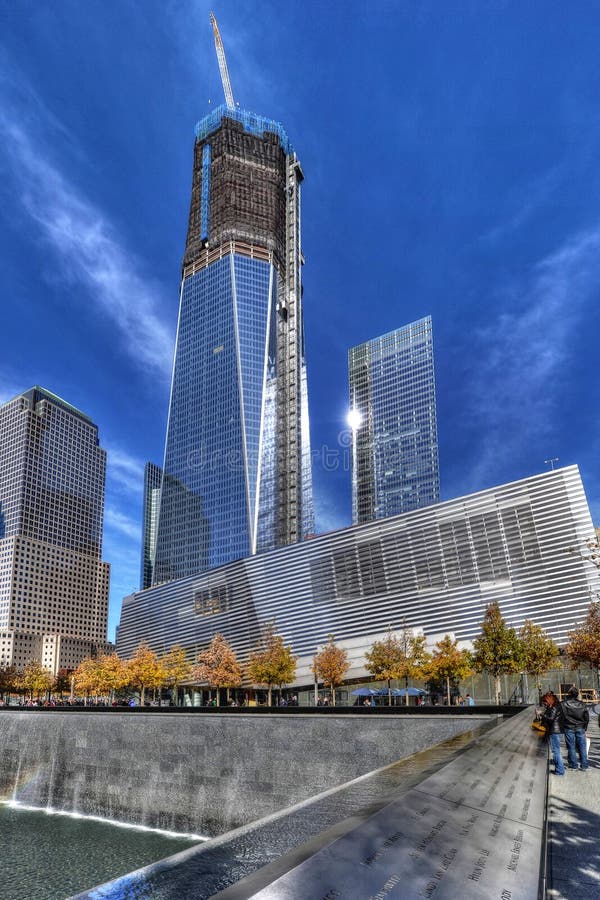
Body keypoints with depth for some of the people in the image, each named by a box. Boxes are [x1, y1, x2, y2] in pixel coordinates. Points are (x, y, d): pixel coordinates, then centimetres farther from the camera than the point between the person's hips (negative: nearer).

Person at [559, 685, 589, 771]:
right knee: (582, 747, 10)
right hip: (580, 728, 2)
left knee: (571, 747, 8)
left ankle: (573, 765, 15)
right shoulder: (582, 704, -4)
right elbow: (587, 717, 3)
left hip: (569, 729, -2)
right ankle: (584, 766, 14)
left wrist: (562, 728, 6)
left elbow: (561, 718, -7)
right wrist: (584, 728, 16)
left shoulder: (563, 704, -12)